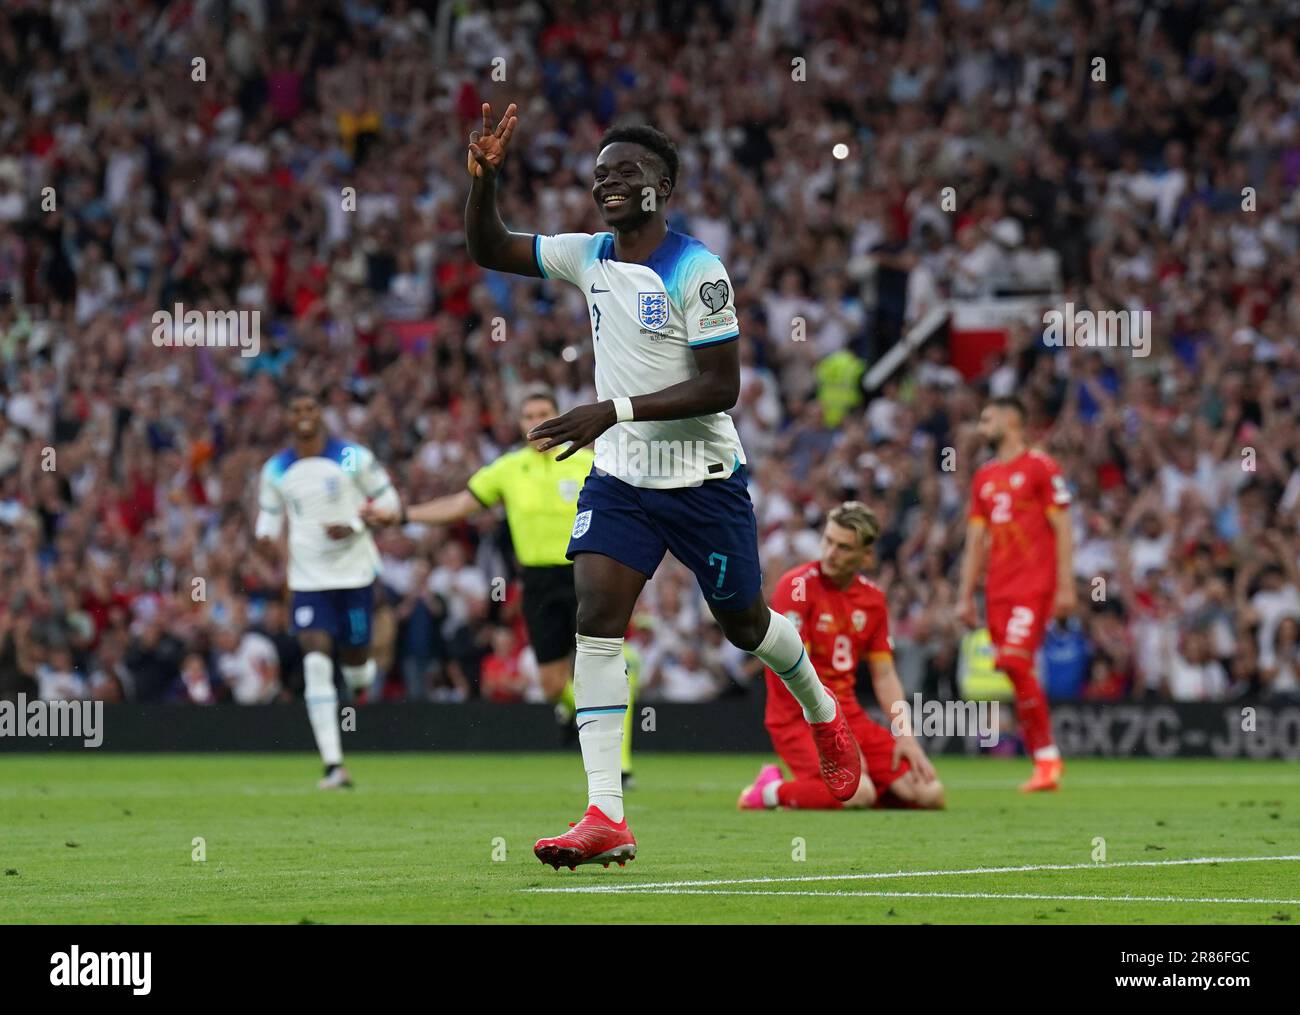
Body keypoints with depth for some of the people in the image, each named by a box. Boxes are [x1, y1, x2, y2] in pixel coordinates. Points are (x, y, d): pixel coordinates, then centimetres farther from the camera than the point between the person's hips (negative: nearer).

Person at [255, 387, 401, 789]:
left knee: (356, 664, 6)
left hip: (355, 574, -1)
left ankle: (362, 676, 51)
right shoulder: (275, 470, 3)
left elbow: (387, 500, 1)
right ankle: (334, 766, -16)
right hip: (308, 579, 1)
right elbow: (269, 515, 13)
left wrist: (353, 526, -15)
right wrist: (265, 536, -11)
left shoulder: (352, 457, -5)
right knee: (316, 660, -15)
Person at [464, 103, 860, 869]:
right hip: (621, 479, 4)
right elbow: (488, 249, 8)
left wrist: (614, 412, -27)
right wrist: (485, 176, -11)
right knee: (596, 613, -16)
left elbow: (721, 385, -20)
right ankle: (606, 819, -21)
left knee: (744, 622, 13)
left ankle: (823, 713, 49)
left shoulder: (696, 271, -16)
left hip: (703, 480, -4)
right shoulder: (589, 257, 2)